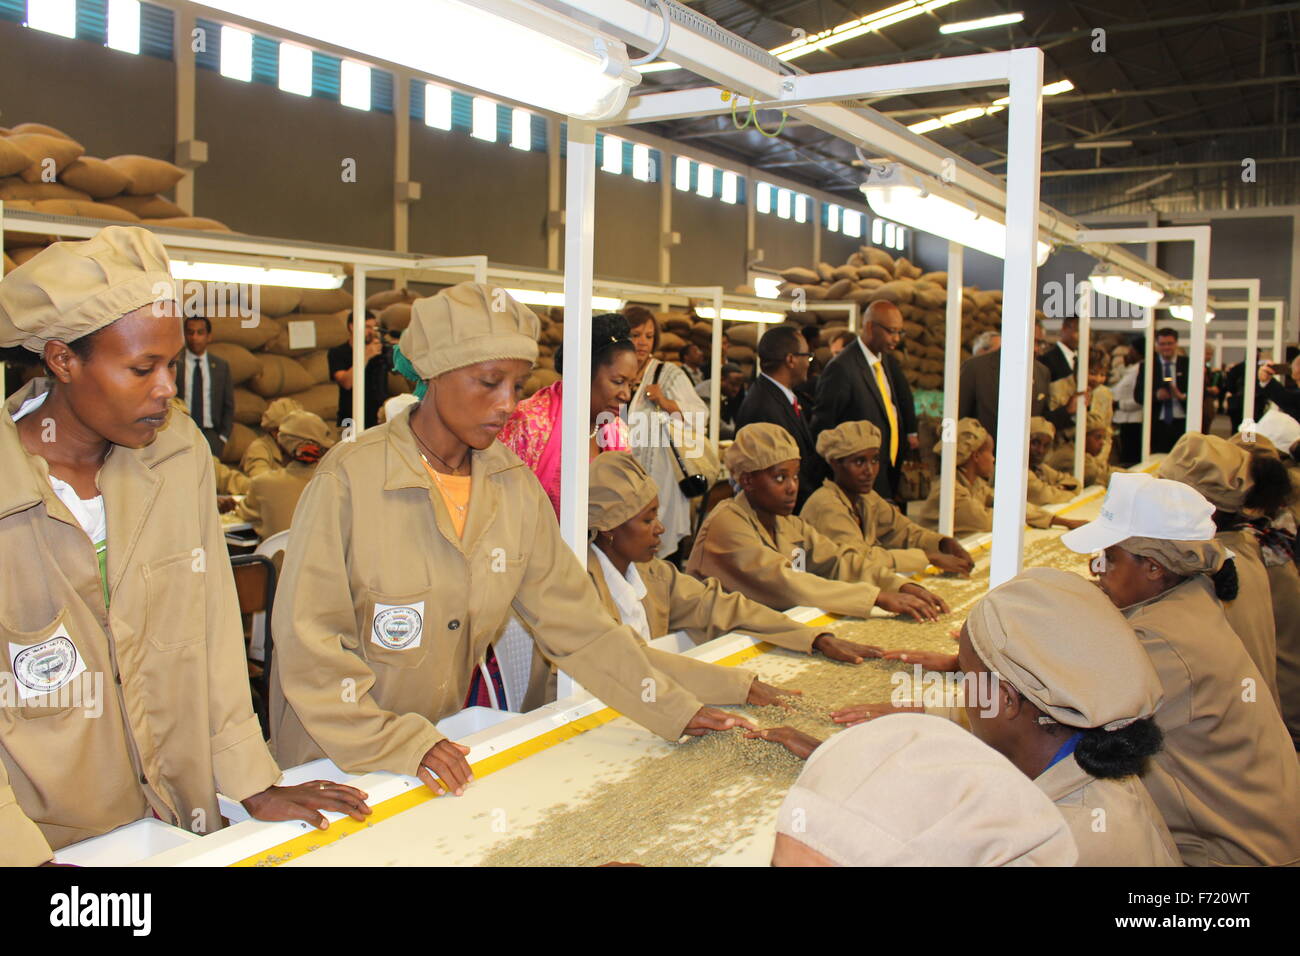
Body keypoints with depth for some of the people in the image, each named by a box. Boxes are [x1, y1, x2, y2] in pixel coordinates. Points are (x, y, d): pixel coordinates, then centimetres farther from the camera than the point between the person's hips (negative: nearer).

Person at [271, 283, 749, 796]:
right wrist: (399, 742, -24)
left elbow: (571, 615, 1)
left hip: (442, 745, 4)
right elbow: (309, 644, -17)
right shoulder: (349, 480, -17)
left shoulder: (513, 484, -2)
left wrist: (674, 710, -2)